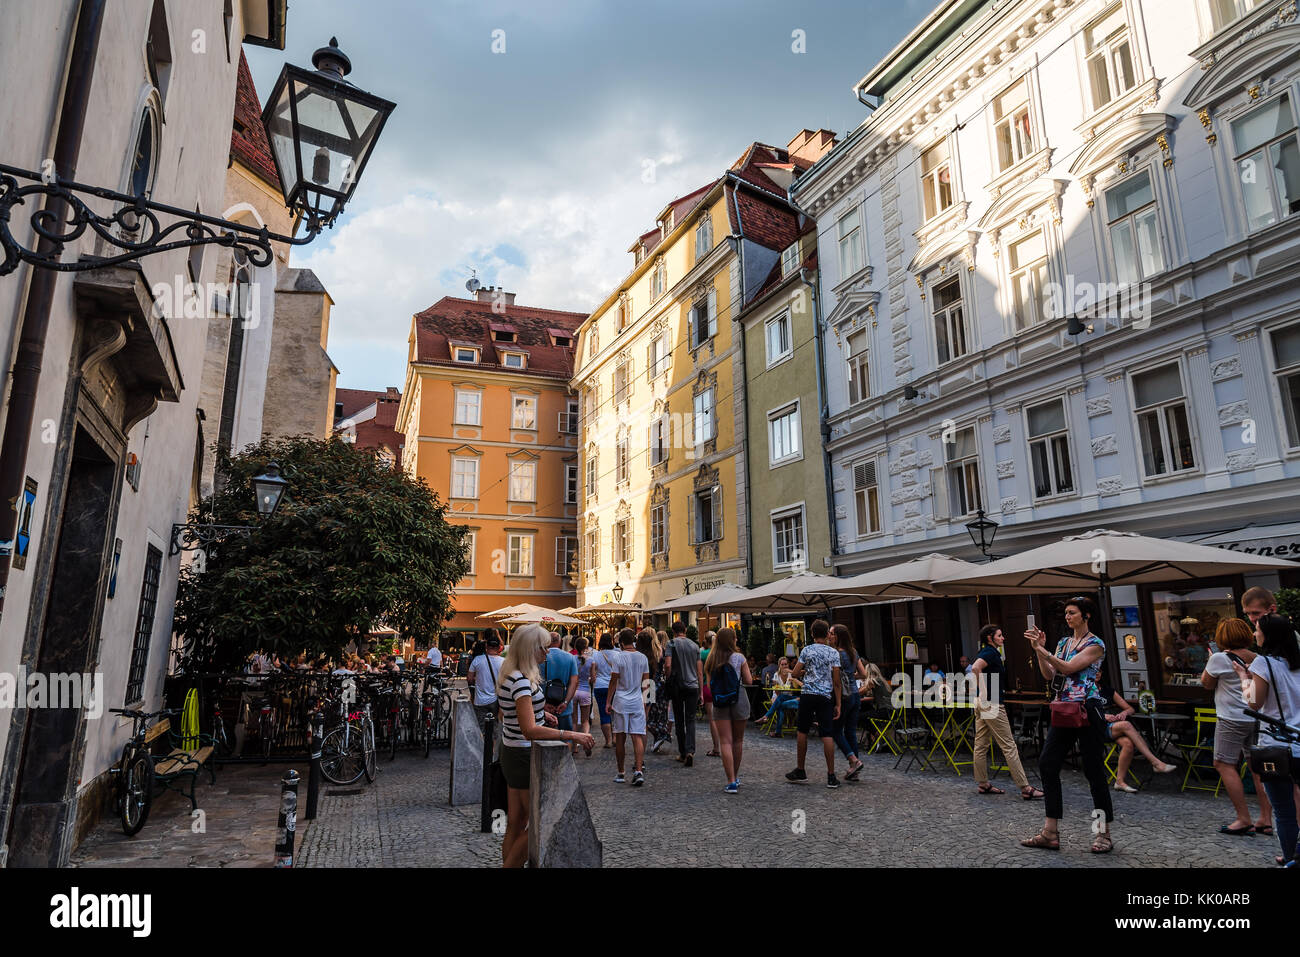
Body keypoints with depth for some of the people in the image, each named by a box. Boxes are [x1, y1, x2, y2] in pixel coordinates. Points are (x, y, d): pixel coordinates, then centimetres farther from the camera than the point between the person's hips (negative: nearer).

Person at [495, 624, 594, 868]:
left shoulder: (511, 676, 8)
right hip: (525, 756, -10)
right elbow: (529, 730, -32)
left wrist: (540, 713, 14)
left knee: (516, 824, 15)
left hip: (512, 755, 10)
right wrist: (572, 735, -31)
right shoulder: (521, 682, -24)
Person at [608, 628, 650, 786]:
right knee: (638, 737, 0)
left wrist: (608, 702, 1)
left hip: (621, 702, -3)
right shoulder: (643, 658, 4)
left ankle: (621, 774, 15)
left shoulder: (618, 657, -8)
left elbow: (613, 681, -7)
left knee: (620, 738, 7)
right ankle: (638, 771, -12)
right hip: (637, 702, 3)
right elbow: (646, 681, 10)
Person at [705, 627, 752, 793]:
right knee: (738, 740, 15)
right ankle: (735, 776, 27)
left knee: (725, 742, -1)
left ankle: (731, 782, -8)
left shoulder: (711, 661, 3)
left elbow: (709, 684, 4)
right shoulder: (739, 658, -4)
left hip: (719, 702, 1)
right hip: (738, 700, -1)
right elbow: (749, 681, -2)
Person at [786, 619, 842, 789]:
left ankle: (800, 772, 17)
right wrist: (838, 704, 3)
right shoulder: (834, 653, 2)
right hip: (826, 697, 0)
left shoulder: (807, 650, 1)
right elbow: (836, 681, -1)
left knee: (802, 732, 10)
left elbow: (795, 673, 0)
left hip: (807, 694, 0)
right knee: (827, 735, -1)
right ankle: (831, 776, 0)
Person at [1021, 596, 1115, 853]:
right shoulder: (1064, 642, 15)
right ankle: (1050, 832, 6)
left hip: (1087, 710, -7)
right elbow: (1049, 675, 7)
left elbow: (1068, 668, -17)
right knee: (1047, 764, 1)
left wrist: (1041, 649, -19)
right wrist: (1038, 649, -4)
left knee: (1093, 769, 0)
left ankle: (1104, 834, 13)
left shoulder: (1096, 644, -5)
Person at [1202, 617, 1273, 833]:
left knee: (1224, 765, 0)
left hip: (1232, 719, -7)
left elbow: (1207, 684, 3)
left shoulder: (1219, 658, -11)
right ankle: (1266, 819, 14)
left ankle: (1244, 820, -1)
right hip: (1257, 718, 7)